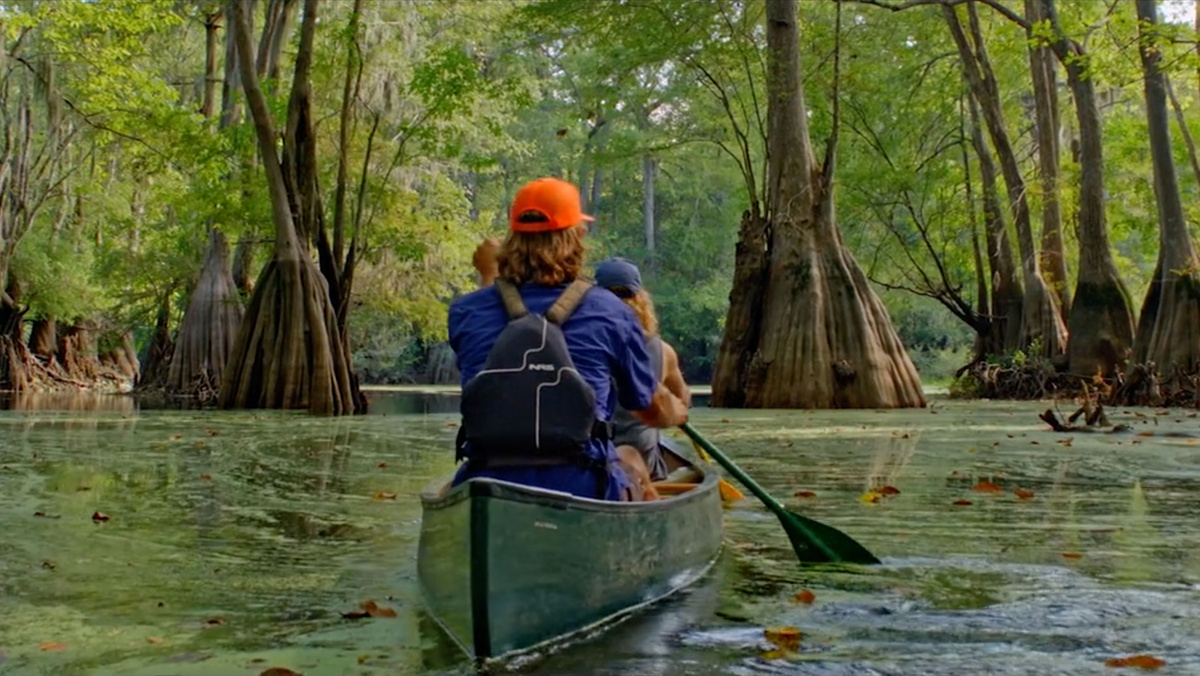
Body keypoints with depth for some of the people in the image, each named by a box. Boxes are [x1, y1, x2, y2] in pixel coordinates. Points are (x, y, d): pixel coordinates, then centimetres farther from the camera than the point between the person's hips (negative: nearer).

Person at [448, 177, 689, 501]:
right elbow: (654, 408, 14)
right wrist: (677, 413, 37)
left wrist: (487, 278, 47)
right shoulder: (610, 312, 1)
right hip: (580, 491, -1)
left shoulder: (466, 311, 4)